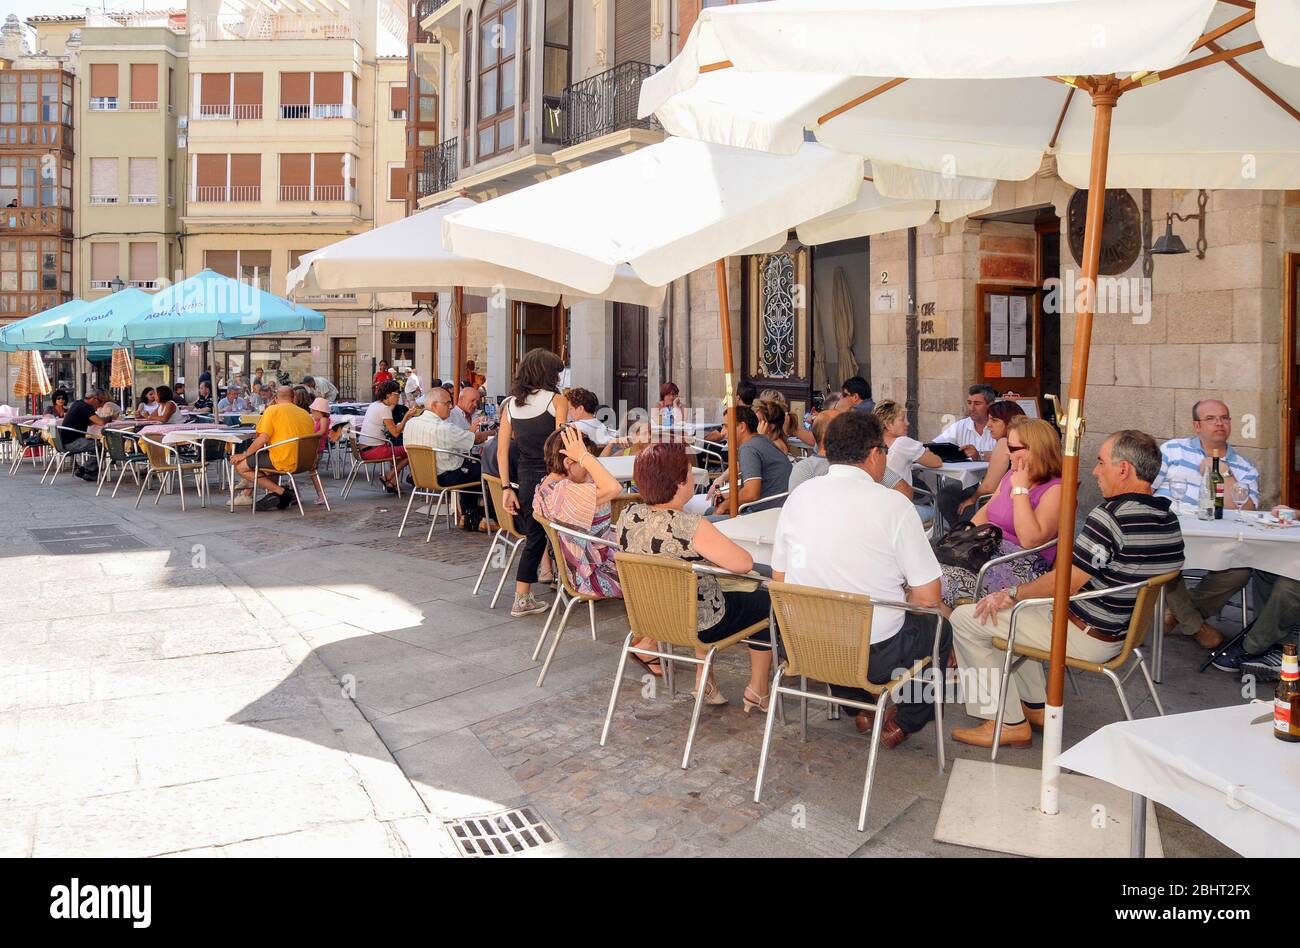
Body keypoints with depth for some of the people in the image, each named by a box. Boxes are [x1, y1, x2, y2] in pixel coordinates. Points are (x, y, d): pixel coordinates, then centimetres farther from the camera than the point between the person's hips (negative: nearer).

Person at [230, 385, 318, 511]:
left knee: (240, 466, 4)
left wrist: (244, 454, -2)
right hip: (303, 462, 8)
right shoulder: (307, 415, 14)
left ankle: (281, 491, -4)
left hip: (284, 462, -8)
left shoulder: (272, 410, -3)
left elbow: (263, 438, -13)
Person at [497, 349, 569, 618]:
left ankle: (522, 599, 20)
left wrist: (506, 488, 8)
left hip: (526, 480, 5)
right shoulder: (556, 400, -6)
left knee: (534, 537, 16)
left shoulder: (510, 404, 8)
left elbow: (501, 451, 5)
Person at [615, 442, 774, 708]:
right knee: (766, 603, 17)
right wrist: (717, 554, -6)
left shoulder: (627, 517, -9)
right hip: (698, 626, -6)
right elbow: (744, 563, -26)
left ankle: (704, 679, 30)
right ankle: (757, 691, 28)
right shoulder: (691, 527, -31)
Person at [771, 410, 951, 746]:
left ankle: (861, 708, 42)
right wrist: (895, 601, 9)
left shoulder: (799, 496, -2)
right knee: (938, 627, 25)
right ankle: (904, 722, 32)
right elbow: (928, 598, -12)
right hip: (875, 656, -4)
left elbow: (779, 579, 8)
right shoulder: (893, 504, -14)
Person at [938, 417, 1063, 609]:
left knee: (943, 581, -27)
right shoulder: (1011, 475, 15)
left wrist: (1020, 489, -16)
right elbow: (986, 511, 23)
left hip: (1020, 566, -8)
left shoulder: (1055, 490, -11)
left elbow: (1030, 540, -23)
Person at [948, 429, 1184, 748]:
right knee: (1014, 613, 28)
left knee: (966, 619, -6)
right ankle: (1036, 706, 30)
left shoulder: (1110, 515, -27)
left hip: (1084, 638, -10)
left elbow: (1066, 582, -25)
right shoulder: (1168, 519, 2)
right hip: (1122, 632, 10)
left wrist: (1012, 593, -10)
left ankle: (1010, 724, 2)